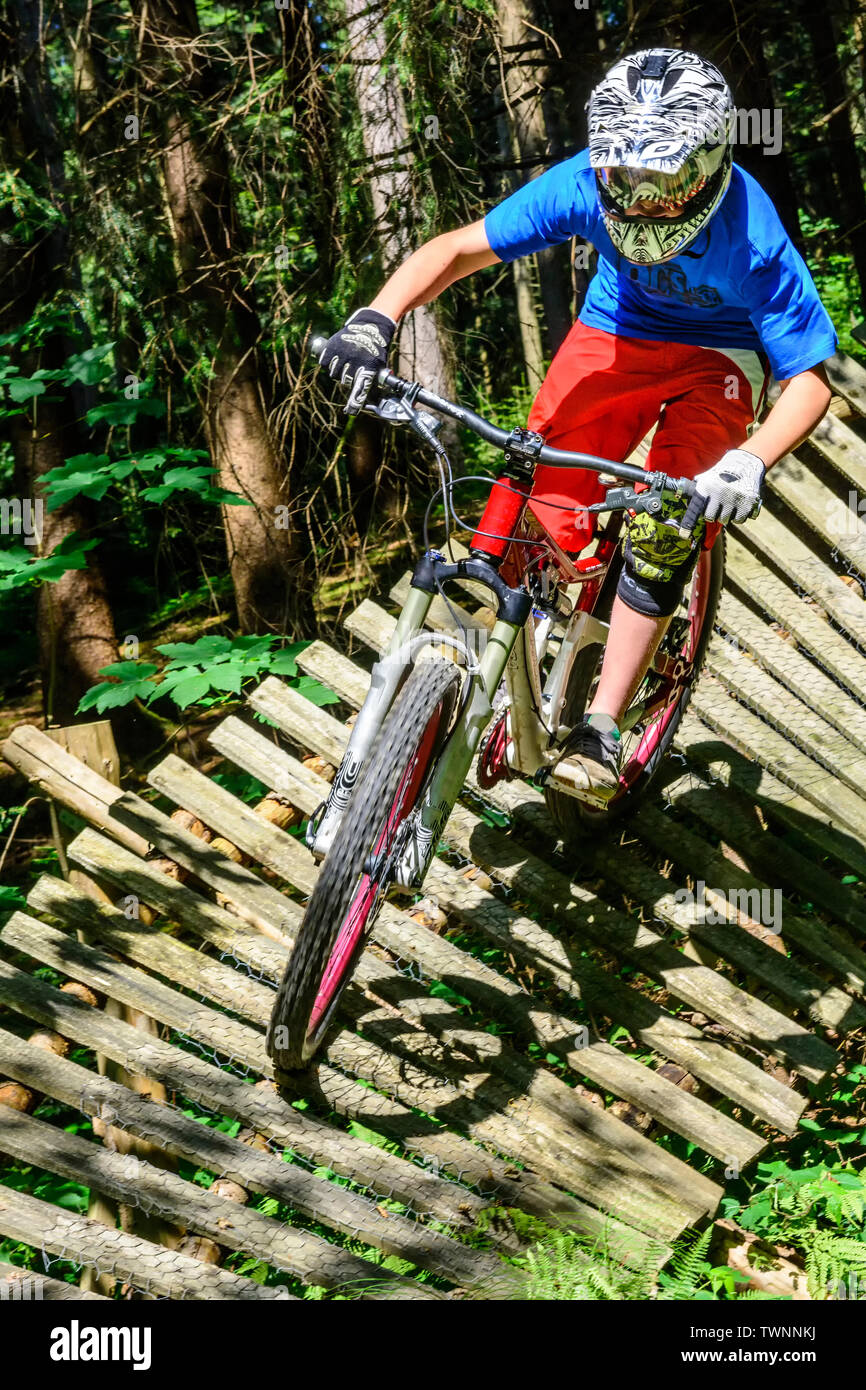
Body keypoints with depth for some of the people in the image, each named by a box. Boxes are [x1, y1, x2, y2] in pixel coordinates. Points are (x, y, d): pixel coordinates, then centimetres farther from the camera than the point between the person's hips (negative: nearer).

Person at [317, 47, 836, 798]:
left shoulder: (750, 237, -34)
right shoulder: (585, 183, -27)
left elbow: (809, 377, -28)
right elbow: (457, 249, -23)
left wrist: (751, 461, -47)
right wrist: (377, 318, -41)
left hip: (717, 355, -2)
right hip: (615, 332, 3)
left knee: (666, 531, -23)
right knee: (540, 523, -15)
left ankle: (602, 726, -13)